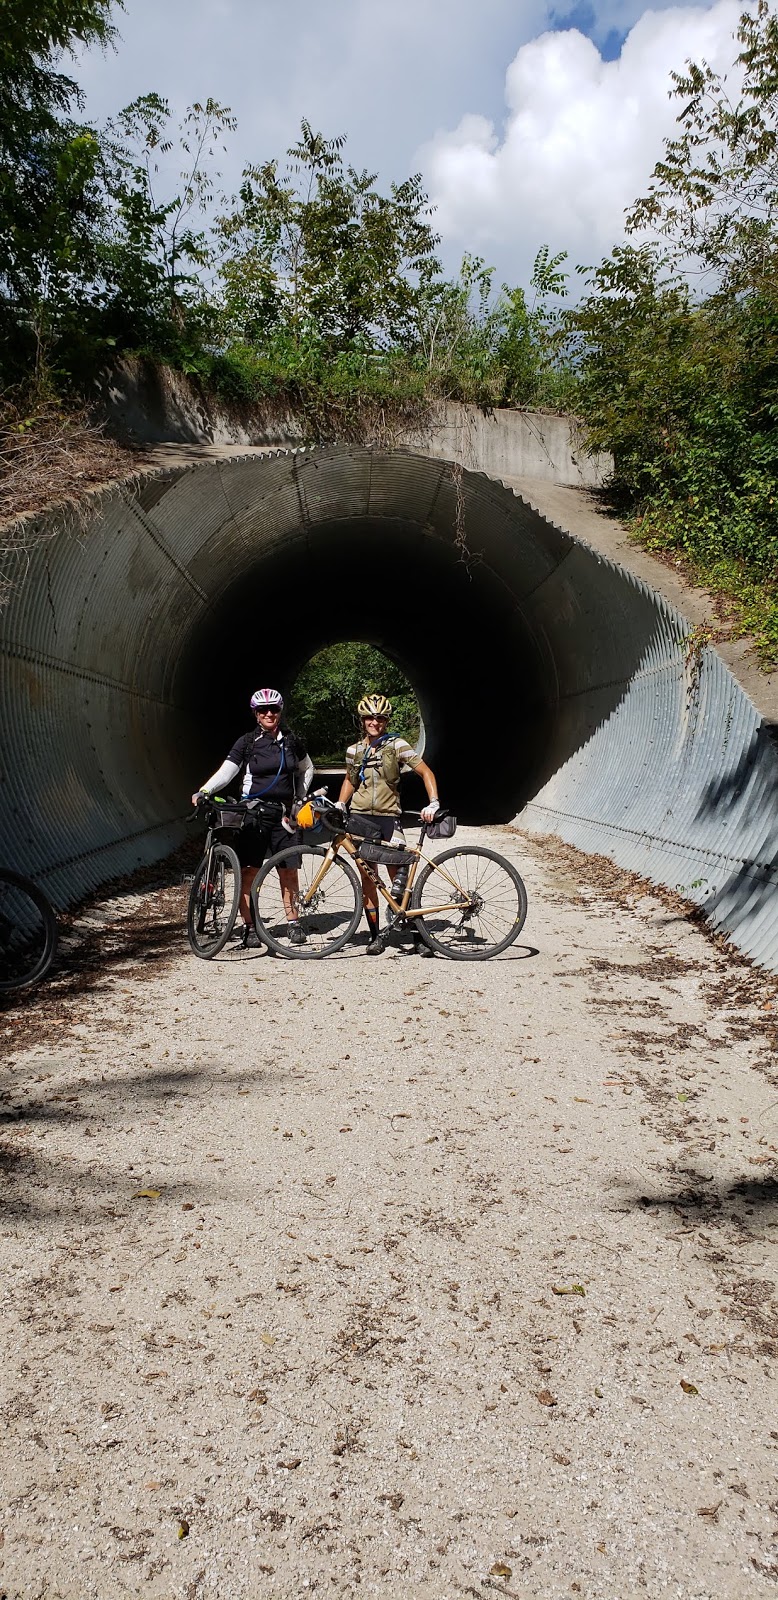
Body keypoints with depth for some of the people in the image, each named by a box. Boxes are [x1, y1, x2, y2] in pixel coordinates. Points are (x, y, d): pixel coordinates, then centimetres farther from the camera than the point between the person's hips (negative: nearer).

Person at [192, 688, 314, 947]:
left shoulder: (291, 741, 9)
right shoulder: (247, 742, 1)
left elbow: (307, 769, 24)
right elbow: (226, 772, -7)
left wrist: (300, 799, 15)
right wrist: (203, 791, -21)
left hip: (283, 814, 2)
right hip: (253, 812, -2)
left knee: (288, 870, 3)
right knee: (248, 872, -3)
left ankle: (293, 923, 15)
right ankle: (248, 926, 5)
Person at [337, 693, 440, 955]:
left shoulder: (396, 745, -2)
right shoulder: (354, 750, 8)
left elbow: (425, 771, -6)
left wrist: (433, 803, -18)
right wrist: (339, 806, 10)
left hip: (388, 818, -3)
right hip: (360, 818, 3)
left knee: (398, 878, -5)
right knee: (367, 878, 3)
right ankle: (376, 935, 11)